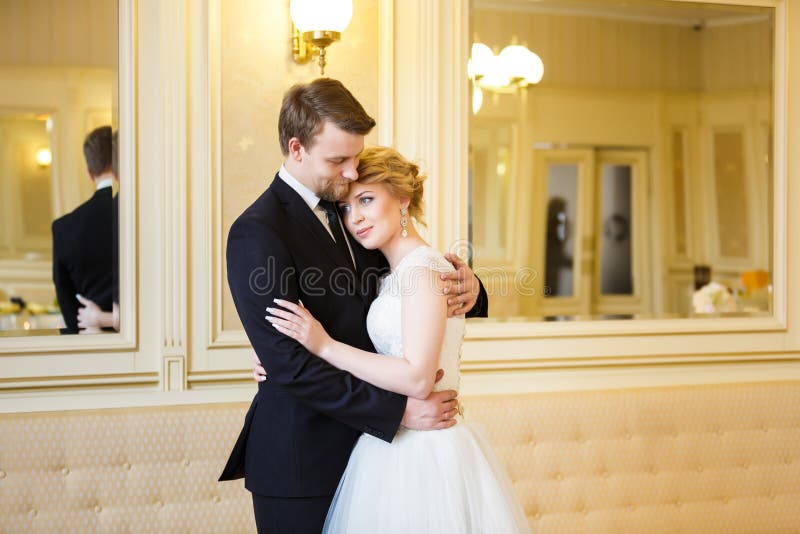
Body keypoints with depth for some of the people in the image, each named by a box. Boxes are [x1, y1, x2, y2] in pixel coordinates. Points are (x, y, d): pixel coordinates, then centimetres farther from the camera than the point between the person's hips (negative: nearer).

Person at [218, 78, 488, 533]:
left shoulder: (348, 212, 8)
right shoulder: (256, 233, -16)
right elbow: (288, 363, -22)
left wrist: (466, 287, -8)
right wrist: (399, 411, -22)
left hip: (359, 443, 7)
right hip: (300, 461, -7)